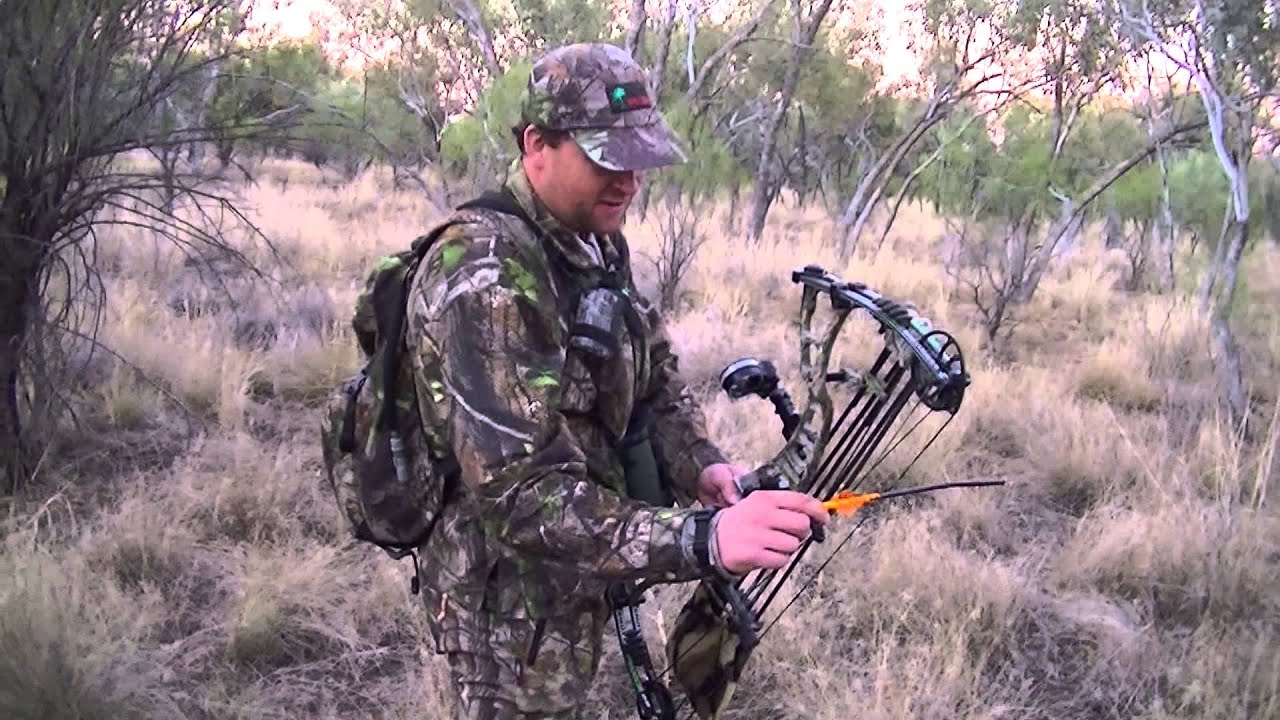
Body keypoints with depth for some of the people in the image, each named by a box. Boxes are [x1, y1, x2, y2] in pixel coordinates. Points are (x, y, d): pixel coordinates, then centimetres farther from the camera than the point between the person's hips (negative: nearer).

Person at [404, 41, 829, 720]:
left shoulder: (598, 245, 3)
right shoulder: (485, 281, -28)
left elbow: (653, 377, 9)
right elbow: (523, 497, -35)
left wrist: (700, 465, -12)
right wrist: (702, 538, -44)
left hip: (570, 568, 9)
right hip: (509, 592, -9)